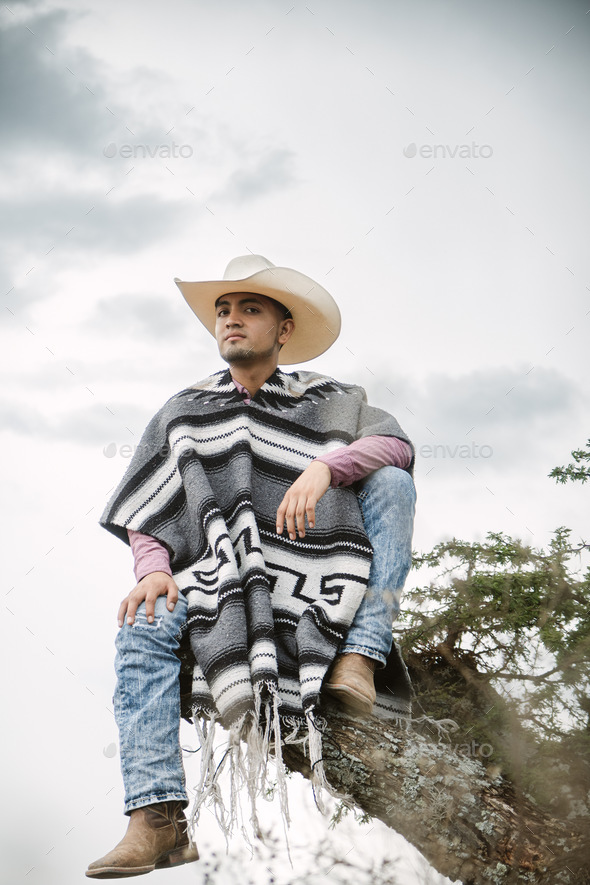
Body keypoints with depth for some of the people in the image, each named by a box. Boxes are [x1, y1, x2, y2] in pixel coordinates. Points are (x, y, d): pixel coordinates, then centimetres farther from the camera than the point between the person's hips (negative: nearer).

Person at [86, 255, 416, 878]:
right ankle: (157, 818, -30)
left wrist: (325, 465, -29)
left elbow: (397, 445, -11)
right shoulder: (183, 415, 13)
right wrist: (153, 570, -13)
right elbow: (143, 519, 8)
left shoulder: (325, 401, 7)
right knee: (143, 629, -27)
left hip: (318, 582, -1)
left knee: (391, 483, -20)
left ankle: (360, 661, -31)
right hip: (223, 586, 1)